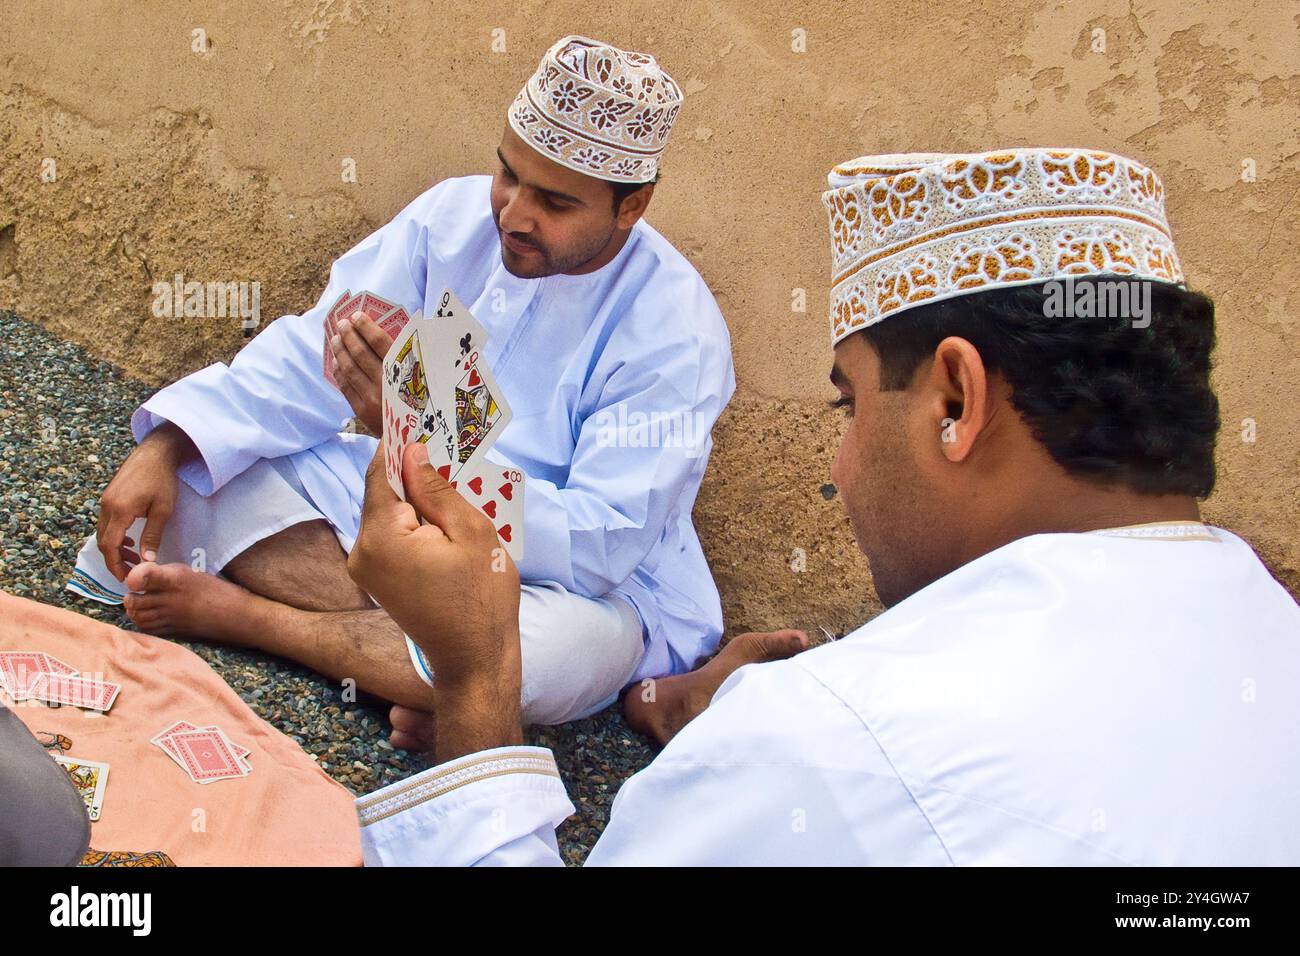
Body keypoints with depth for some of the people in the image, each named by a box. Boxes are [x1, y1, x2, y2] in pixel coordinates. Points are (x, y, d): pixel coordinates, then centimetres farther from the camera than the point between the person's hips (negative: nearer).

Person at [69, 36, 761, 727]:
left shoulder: (675, 334, -21)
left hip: (569, 579, -4)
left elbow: (604, 544, -27)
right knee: (192, 459, -10)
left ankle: (237, 613, -20)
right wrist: (162, 452, -19)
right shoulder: (456, 214, -6)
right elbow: (310, 355, -4)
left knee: (563, 651, -41)